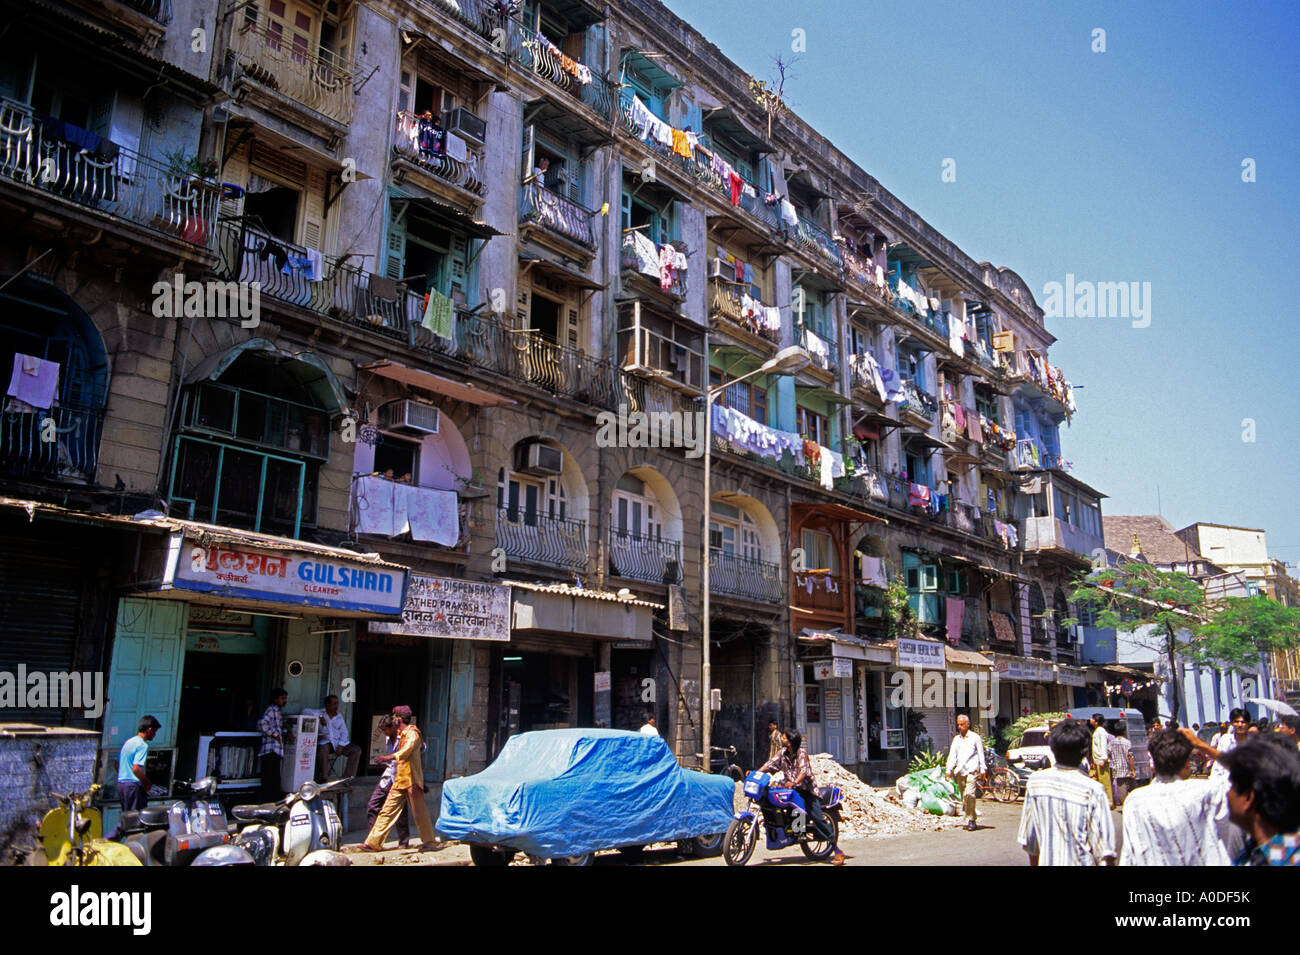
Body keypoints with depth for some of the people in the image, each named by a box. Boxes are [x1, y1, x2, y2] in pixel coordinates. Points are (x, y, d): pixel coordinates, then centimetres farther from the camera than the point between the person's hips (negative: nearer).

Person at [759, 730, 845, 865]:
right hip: (791, 788, 6)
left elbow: (804, 770, -24)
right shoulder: (783, 753, 9)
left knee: (817, 817, -17)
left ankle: (837, 851, -13)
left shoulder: (801, 752, -10)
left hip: (806, 789, -6)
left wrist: (794, 782, -41)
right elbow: (770, 764, 5)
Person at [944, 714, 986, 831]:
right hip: (959, 772, 5)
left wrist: (982, 769, 0)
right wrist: (948, 770, 5)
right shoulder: (956, 739, 17)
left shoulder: (975, 737, 5)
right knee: (964, 797, 4)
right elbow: (952, 755, 13)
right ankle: (971, 820, 14)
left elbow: (981, 754, 6)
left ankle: (970, 820, -15)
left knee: (969, 794, -20)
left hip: (971, 770, -5)